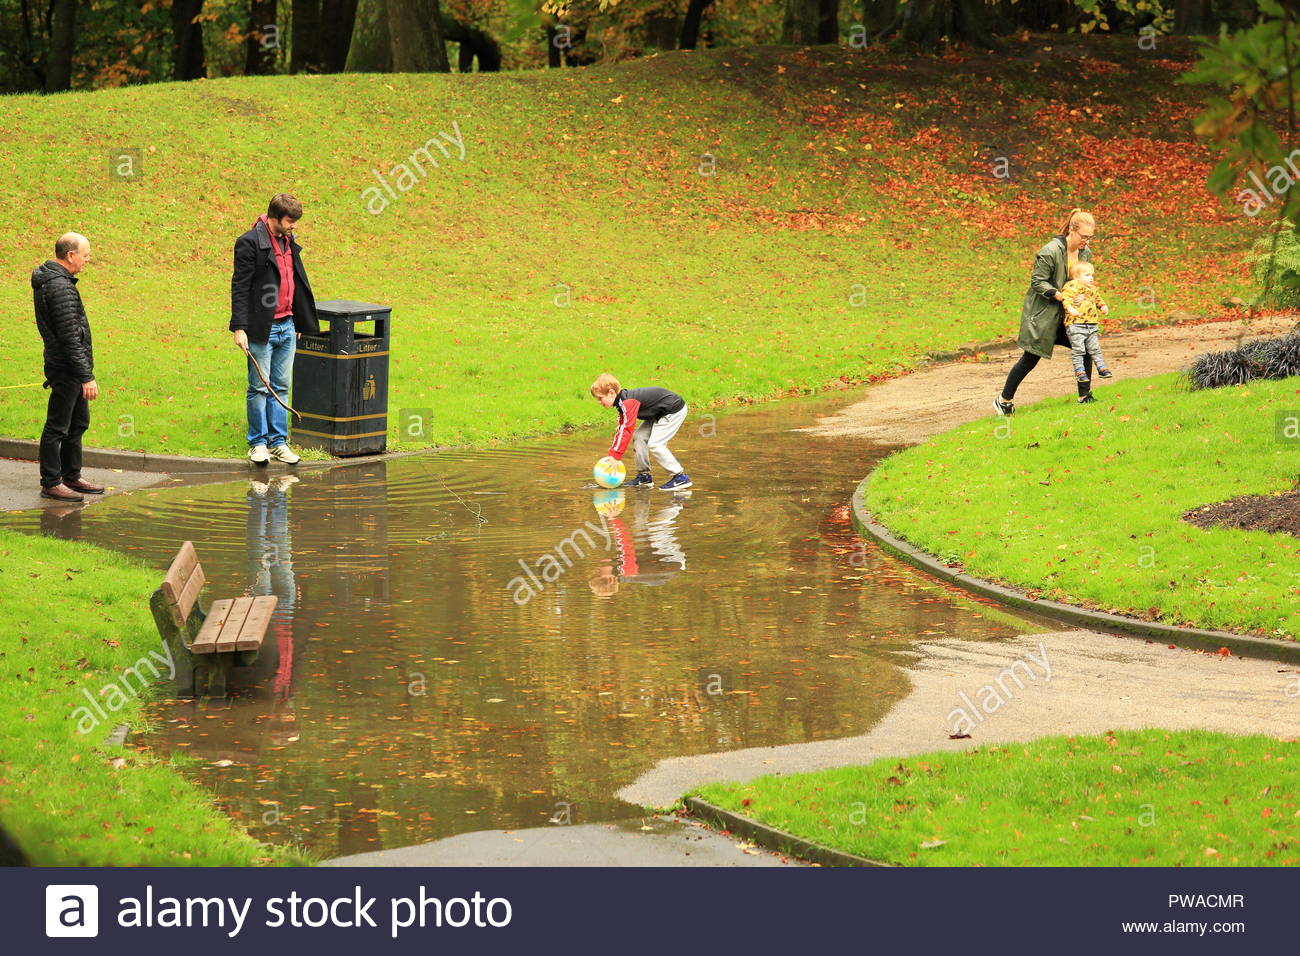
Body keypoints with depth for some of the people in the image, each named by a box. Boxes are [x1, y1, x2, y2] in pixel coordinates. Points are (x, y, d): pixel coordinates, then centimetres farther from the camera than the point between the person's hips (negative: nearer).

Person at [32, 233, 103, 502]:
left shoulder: (49, 280, 13)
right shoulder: (59, 287, -20)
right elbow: (70, 338, -22)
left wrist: (85, 372, 23)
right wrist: (86, 376, -21)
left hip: (69, 370, 10)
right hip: (66, 371, -10)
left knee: (79, 422, 18)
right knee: (57, 427, -2)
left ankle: (72, 476, 27)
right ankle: (51, 483, 5)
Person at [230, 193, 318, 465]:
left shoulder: (290, 242, 13)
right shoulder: (250, 243, -11)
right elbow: (240, 287, -12)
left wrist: (299, 323, 23)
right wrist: (239, 328, -17)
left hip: (287, 327, 7)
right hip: (262, 329, -7)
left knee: (281, 387, 10)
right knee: (259, 388, 0)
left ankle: (278, 442, 15)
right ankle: (258, 443, 8)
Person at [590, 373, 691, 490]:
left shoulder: (628, 402, -26)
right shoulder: (623, 402, 6)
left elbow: (626, 430, -27)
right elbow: (620, 429, 10)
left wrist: (615, 456, -23)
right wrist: (611, 455, 7)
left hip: (675, 411, -11)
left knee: (654, 444, -17)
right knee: (638, 437, 8)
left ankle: (681, 477, -13)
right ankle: (644, 475, 14)